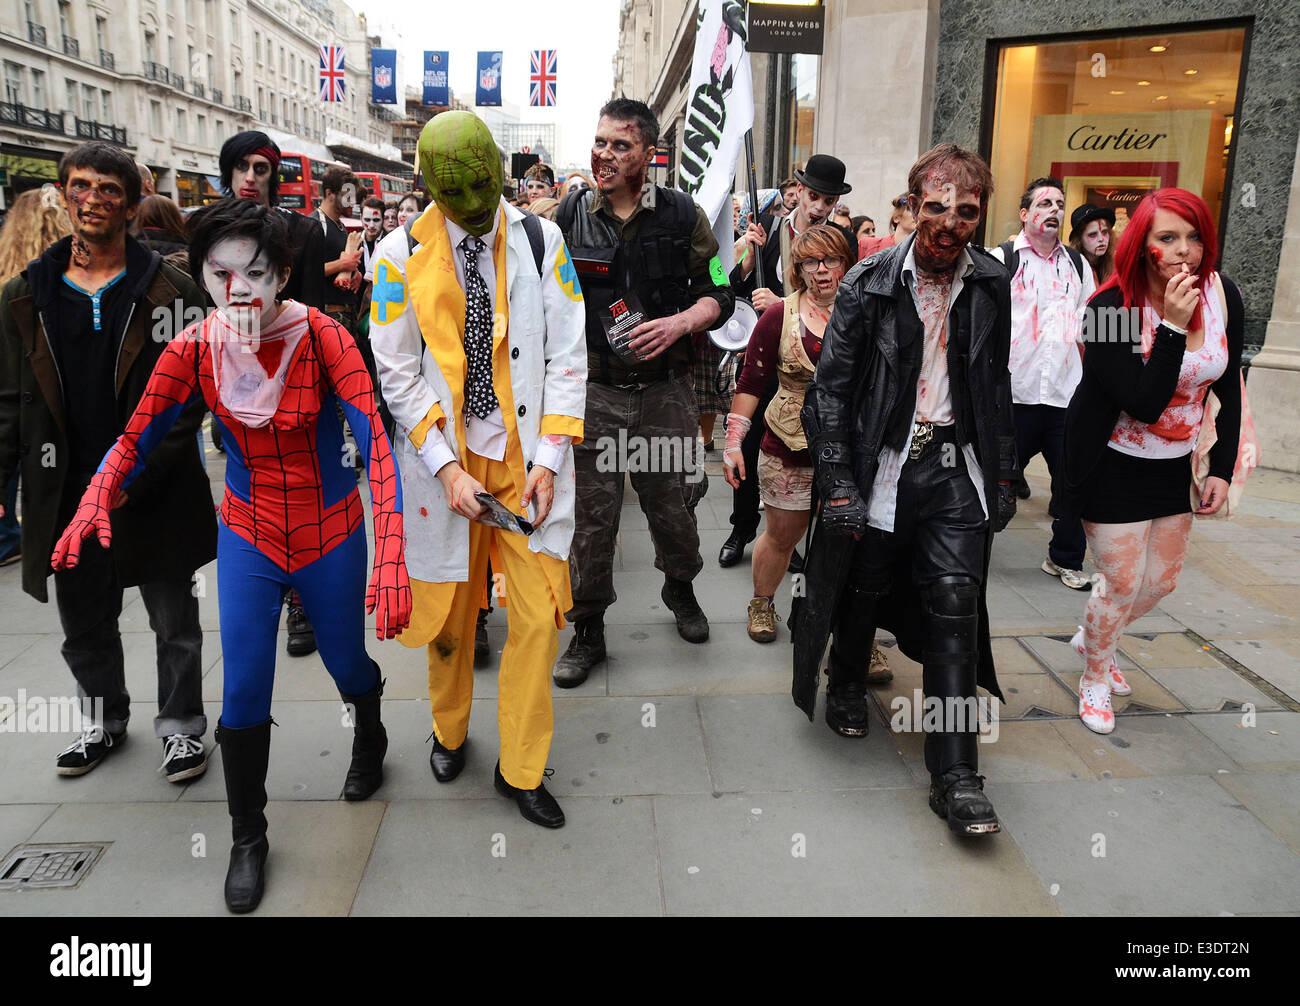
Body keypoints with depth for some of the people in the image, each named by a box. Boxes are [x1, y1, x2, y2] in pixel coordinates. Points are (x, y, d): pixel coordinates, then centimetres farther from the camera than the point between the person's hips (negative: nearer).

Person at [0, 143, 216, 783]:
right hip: (67, 497, 3)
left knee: (175, 623, 11)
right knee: (84, 628, 18)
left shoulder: (170, 292, -5)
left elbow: (189, 396, -9)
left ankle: (182, 724, 30)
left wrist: (134, 475, -17)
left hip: (156, 496, -3)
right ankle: (103, 721, 40)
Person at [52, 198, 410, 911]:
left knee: (346, 662, 16)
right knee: (243, 692, 2)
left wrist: (390, 559, -41)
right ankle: (247, 839, 25)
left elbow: (376, 440, -30)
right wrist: (94, 502, -24)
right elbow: (134, 440, -3)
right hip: (248, 537, 2)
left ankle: (370, 737, 53)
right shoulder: (192, 350, -12)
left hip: (330, 535, -1)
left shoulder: (321, 338, -21)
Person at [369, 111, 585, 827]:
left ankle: (521, 768, 18)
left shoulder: (541, 241, 1)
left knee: (538, 614, -1)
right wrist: (448, 469, -12)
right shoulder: (401, 255, -2)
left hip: (528, 457, 1)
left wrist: (548, 459, -9)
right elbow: (396, 373, -3)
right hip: (444, 459, 0)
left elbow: (568, 357, 0)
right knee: (449, 609, 11)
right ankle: (449, 733, 39)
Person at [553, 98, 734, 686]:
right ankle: (587, 631, 20)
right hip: (593, 393, 0)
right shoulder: (570, 214, 3)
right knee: (591, 515, 3)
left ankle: (679, 588, 41)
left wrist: (679, 323, -15)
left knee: (672, 506, 10)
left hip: (665, 392, 0)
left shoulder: (682, 214, 0)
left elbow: (720, 294, 4)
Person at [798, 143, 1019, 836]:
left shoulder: (991, 285, 5)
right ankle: (846, 682, 43)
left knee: (955, 603, -5)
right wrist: (838, 484, -12)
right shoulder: (868, 284, -7)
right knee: (865, 590, 11)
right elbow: (830, 390, -7)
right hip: (880, 464, -2)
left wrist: (1003, 476, 13)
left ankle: (955, 775, 1)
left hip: (955, 467, 2)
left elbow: (997, 388, 15)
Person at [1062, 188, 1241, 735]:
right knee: (1123, 582, -1)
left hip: (1173, 463, 6)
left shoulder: (1221, 294, -6)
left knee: (1163, 578, 14)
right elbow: (1144, 404, -29)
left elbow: (1229, 390, 5)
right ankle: (1095, 678, 26)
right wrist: (1173, 326, -34)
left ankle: (1093, 637, 43)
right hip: (1113, 460, -6)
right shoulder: (1110, 308, -24)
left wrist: (1222, 469, 2)